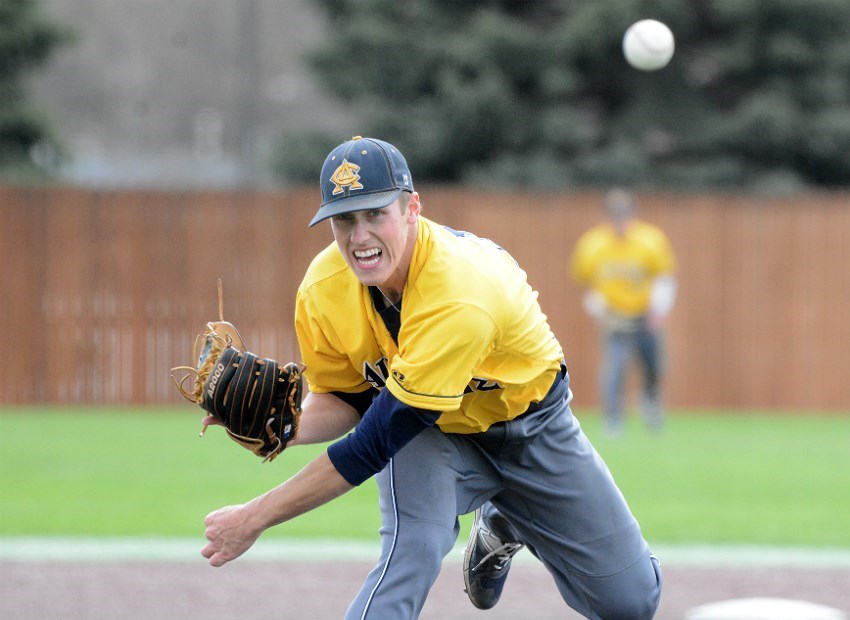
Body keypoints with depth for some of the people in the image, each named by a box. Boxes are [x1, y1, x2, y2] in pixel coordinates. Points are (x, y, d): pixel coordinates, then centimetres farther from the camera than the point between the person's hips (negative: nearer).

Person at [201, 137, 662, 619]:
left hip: (530, 425, -1)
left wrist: (255, 518, -35)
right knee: (410, 549, -33)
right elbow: (345, 399, -4)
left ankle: (504, 524, 29)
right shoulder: (323, 290, -23)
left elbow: (375, 444, -38)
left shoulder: (460, 293, -40)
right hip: (432, 431, 2)